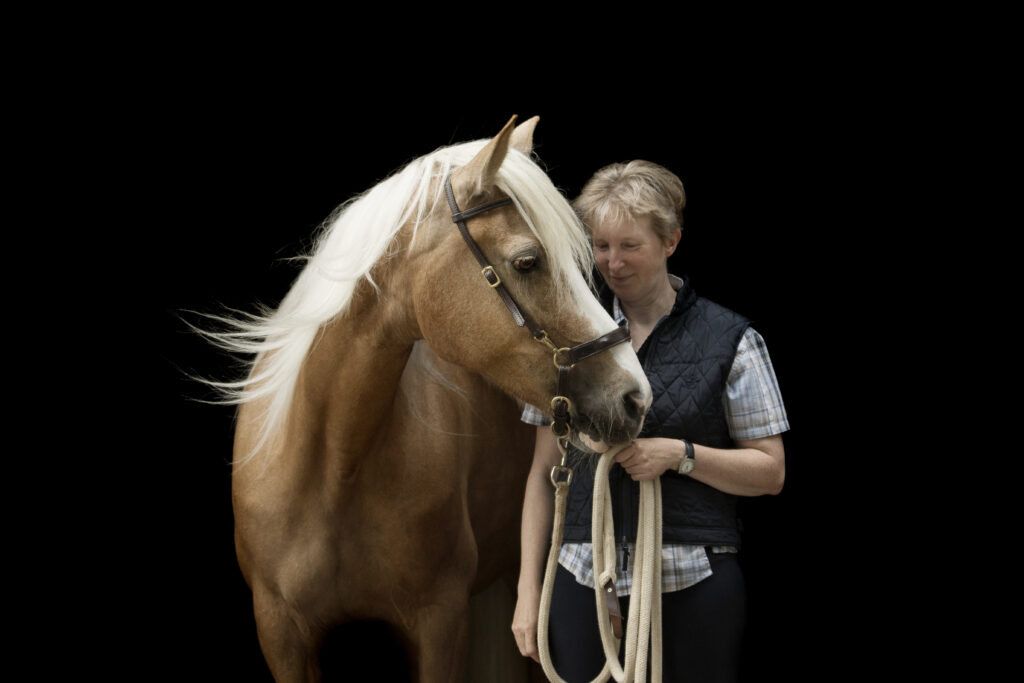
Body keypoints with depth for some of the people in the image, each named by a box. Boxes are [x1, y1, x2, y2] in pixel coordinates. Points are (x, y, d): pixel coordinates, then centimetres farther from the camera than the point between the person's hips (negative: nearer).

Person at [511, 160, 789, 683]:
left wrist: (680, 454, -14)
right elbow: (544, 472, 12)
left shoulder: (730, 340, 1)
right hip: (584, 579, 2)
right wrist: (529, 589, 6)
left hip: (693, 582, -2)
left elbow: (770, 472, 2)